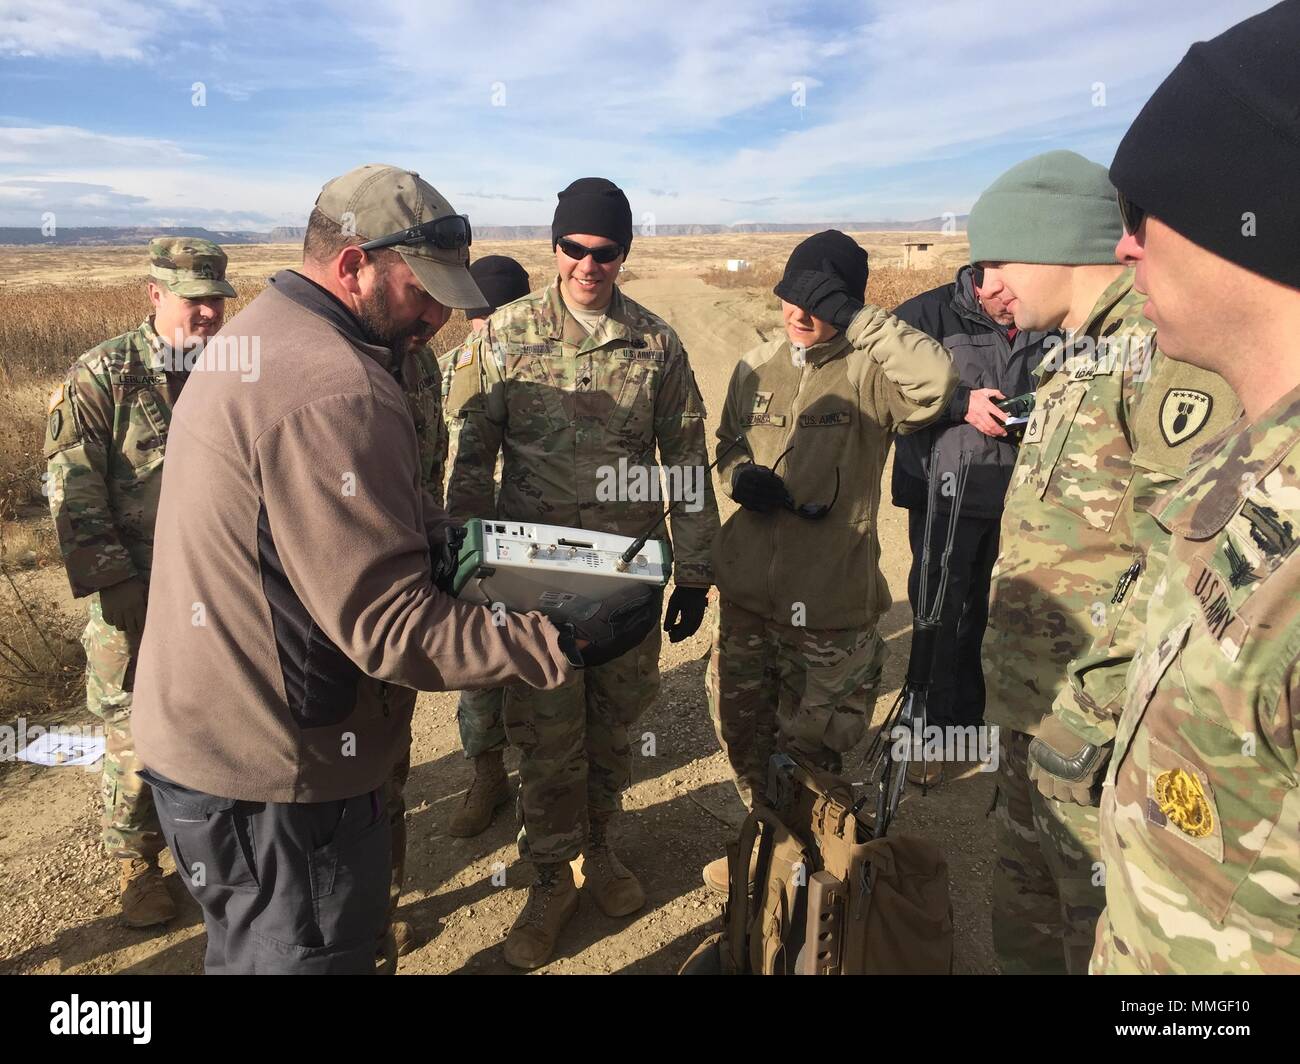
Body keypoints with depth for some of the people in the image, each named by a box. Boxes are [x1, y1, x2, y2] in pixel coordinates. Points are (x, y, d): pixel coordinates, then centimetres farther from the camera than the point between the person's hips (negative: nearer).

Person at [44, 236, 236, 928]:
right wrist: (117, 588, -15)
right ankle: (136, 865, 30)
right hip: (136, 602, -3)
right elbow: (72, 493, -11)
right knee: (135, 739, 9)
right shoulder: (100, 377, -8)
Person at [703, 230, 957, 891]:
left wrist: (856, 318, -27)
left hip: (829, 605, -5)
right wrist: (742, 475, -8)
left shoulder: (868, 377, -12)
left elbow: (937, 381, -33)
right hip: (746, 593, 5)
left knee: (808, 750, 12)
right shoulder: (756, 367, 4)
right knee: (741, 733, 20)